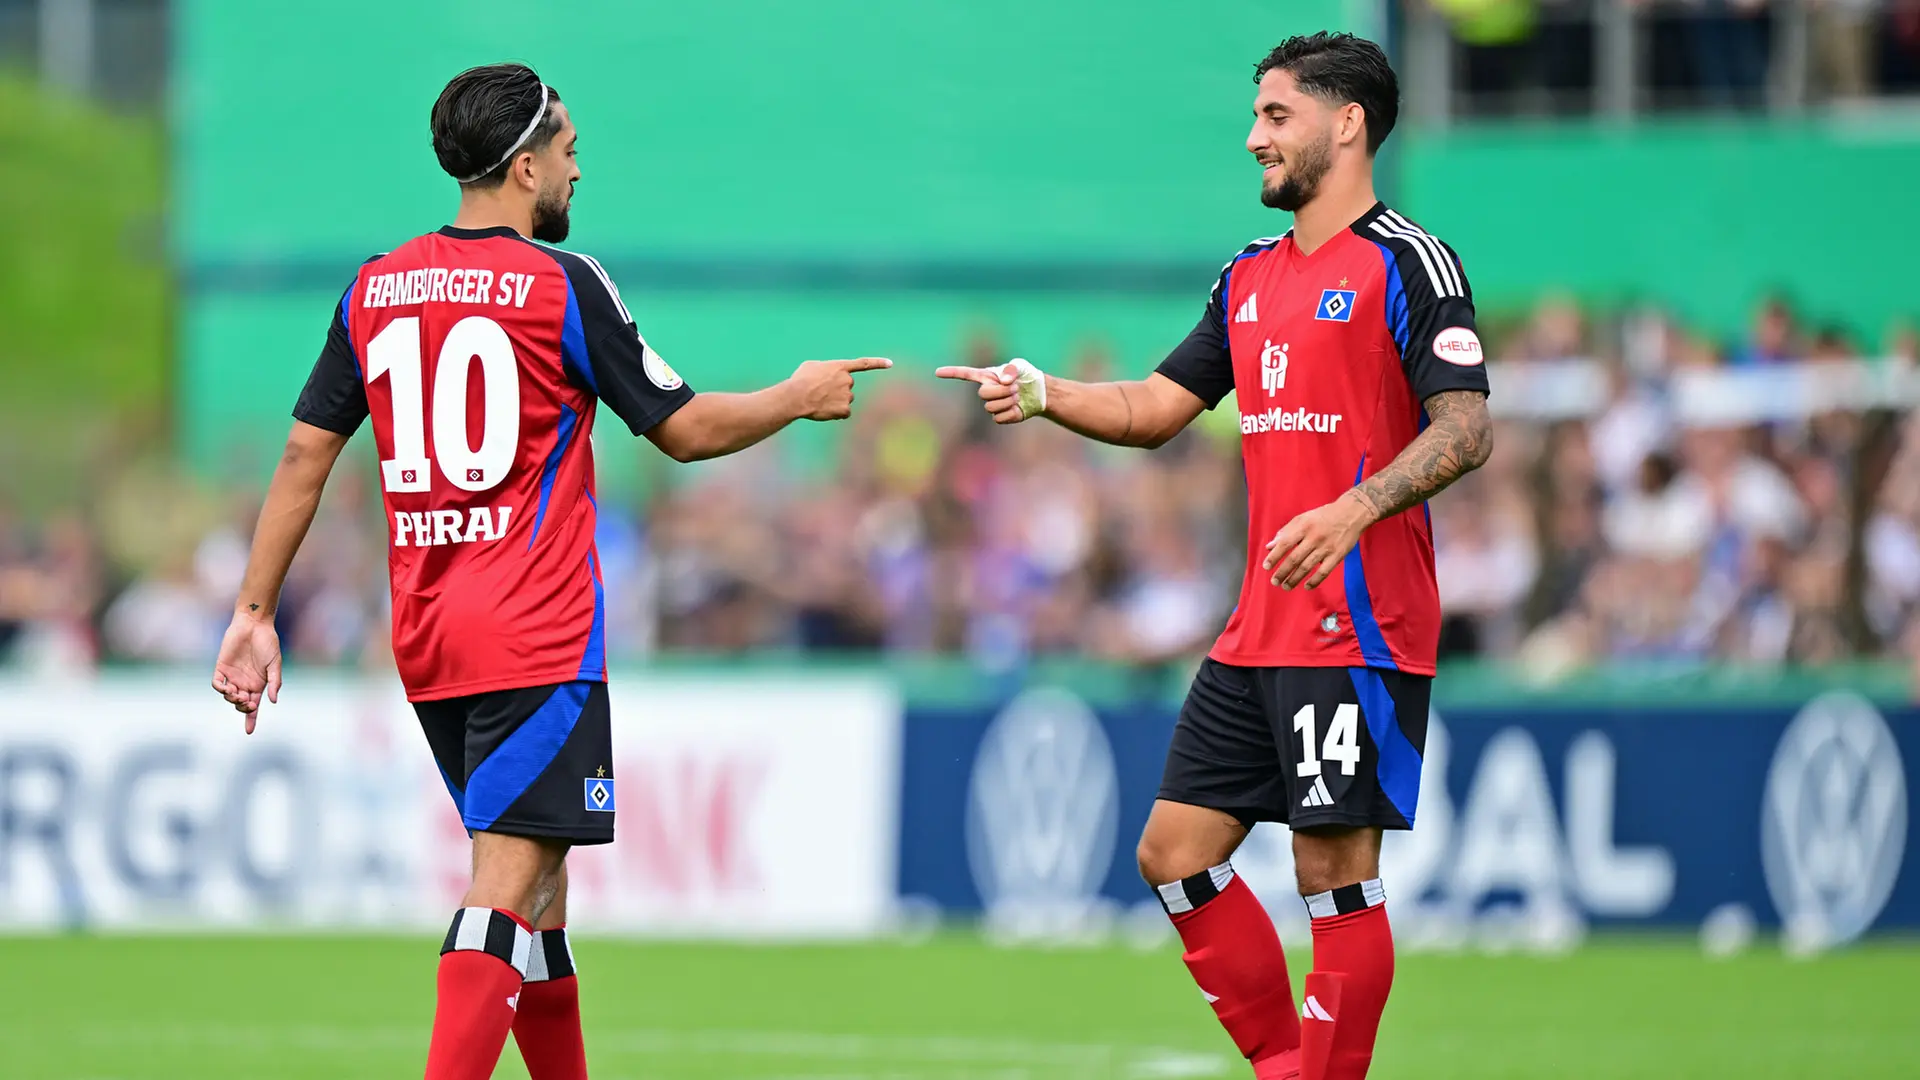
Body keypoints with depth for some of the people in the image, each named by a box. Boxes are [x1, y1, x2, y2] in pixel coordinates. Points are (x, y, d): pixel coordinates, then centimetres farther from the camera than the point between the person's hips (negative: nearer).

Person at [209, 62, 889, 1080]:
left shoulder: (373, 290, 8)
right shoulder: (561, 286, -8)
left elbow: (304, 456, 8)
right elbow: (686, 428, -1)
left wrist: (255, 613, 12)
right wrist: (799, 398, 16)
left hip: (425, 641, 7)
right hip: (539, 640, -7)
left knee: (536, 881, 16)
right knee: (510, 881, -11)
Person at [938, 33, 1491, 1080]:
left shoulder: (1407, 263, -7)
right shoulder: (1251, 278, 17)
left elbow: (1466, 429, -15)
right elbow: (1158, 406, 21)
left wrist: (1354, 509, -27)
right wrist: (1042, 392, 5)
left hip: (1360, 629, -8)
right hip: (1259, 632, 8)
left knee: (1337, 873, -7)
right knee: (1176, 852, 6)